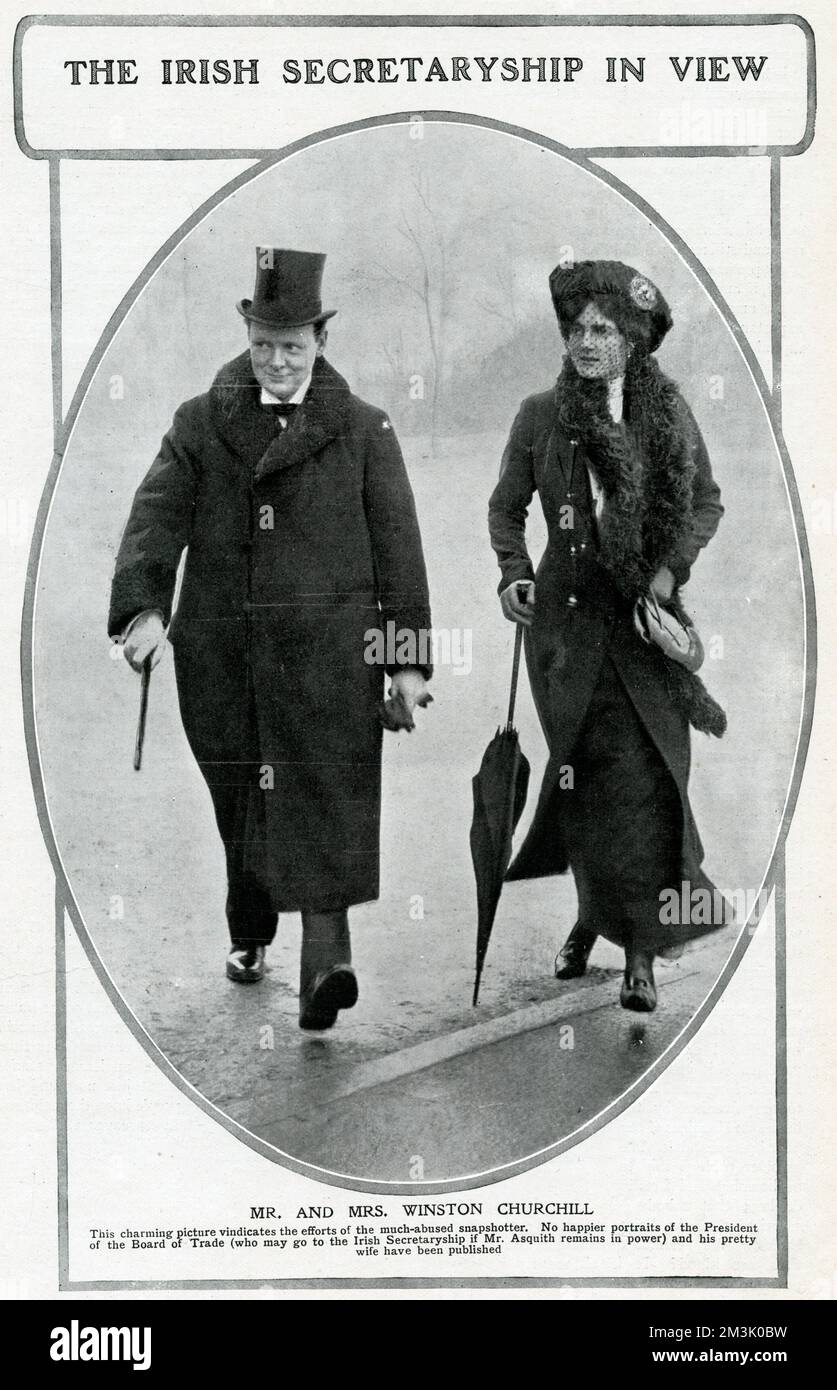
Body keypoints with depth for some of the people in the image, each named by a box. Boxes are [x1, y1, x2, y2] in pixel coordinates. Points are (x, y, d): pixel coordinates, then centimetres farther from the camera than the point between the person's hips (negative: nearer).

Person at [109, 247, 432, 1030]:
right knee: (240, 803, 12)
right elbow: (157, 515, -2)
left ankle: (325, 961, -15)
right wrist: (141, 608, -20)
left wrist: (408, 657, -1)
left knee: (325, 799, -11)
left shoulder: (362, 430, 6)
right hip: (221, 654, 2)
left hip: (330, 651, -2)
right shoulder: (200, 423, 9)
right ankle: (249, 935, 30)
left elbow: (397, 544, 4)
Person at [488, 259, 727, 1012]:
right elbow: (506, 507, 11)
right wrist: (515, 574, -4)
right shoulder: (540, 415, 2)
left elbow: (706, 502, 10)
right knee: (588, 776, 4)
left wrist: (672, 567, -4)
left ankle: (641, 950, 3)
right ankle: (596, 910, 24)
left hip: (646, 619, 0)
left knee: (647, 779, -4)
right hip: (568, 618, 0)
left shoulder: (669, 414, 3)